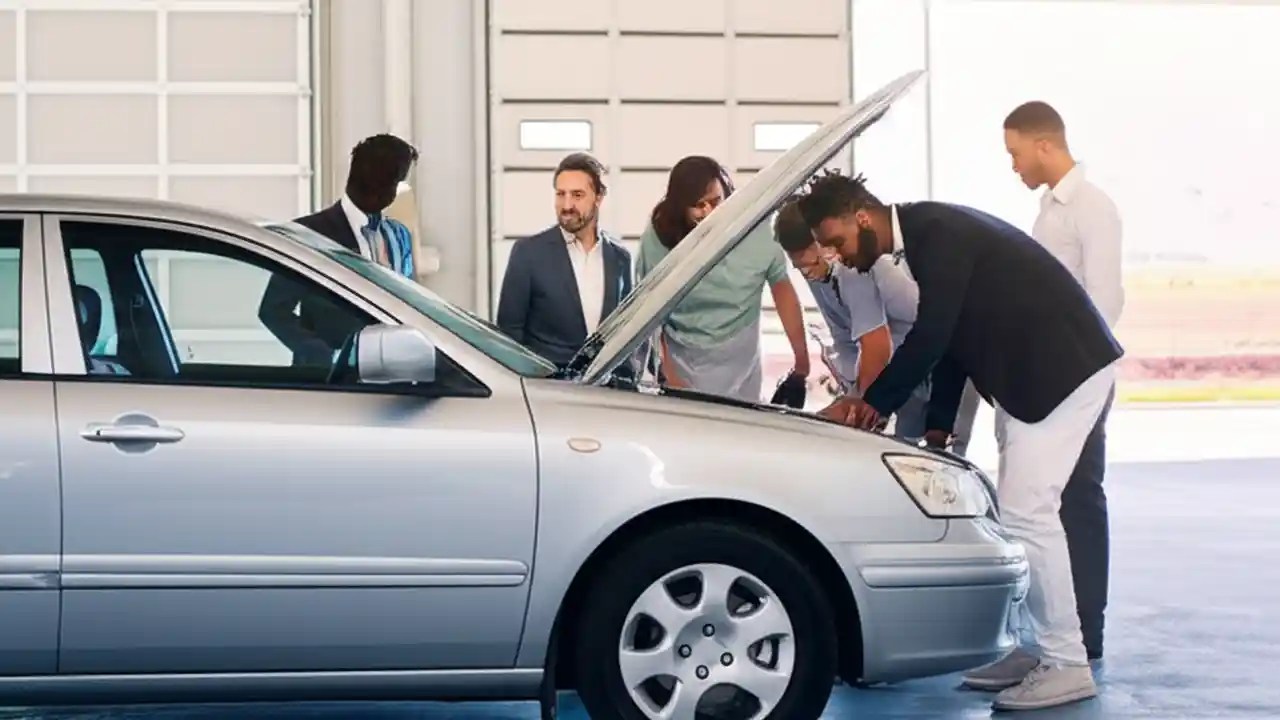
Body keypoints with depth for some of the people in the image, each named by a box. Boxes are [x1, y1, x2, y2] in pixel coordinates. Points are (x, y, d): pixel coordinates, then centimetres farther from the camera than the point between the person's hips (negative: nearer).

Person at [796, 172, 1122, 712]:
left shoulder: (938, 232, -19)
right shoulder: (921, 237, 11)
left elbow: (930, 335, -23)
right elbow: (948, 338, 15)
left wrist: (875, 402, -12)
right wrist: (938, 424, 11)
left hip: (1063, 366, -10)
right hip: (1025, 373, 10)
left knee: (1026, 512, -11)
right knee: (1019, 513, 12)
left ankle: (1066, 665, -4)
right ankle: (1041, 649, 19)